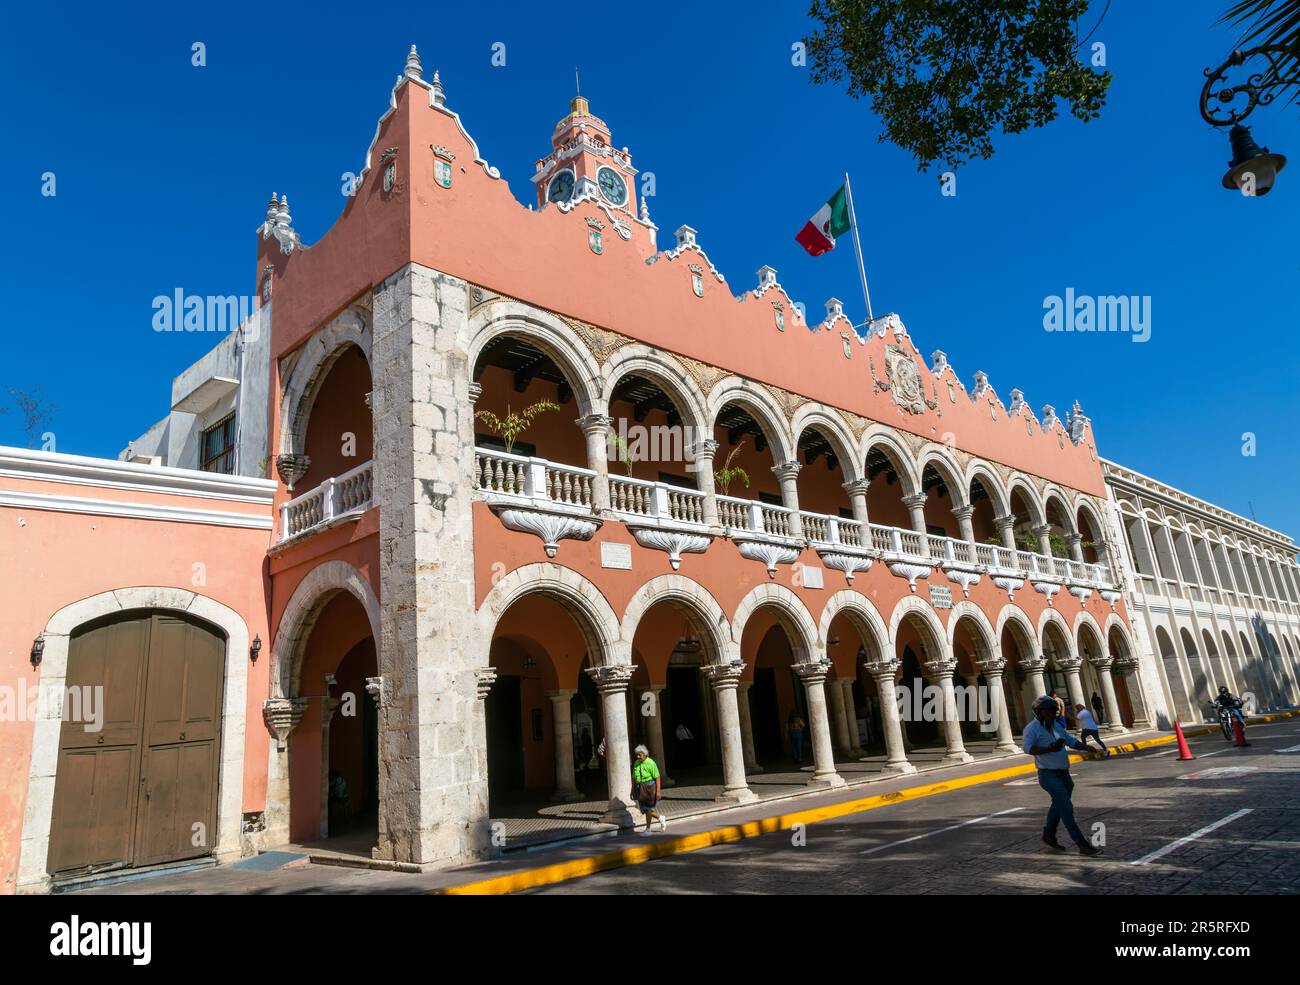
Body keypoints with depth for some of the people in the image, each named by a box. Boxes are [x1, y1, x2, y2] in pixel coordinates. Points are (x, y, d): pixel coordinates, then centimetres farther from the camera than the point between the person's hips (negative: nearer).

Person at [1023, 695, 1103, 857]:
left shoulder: (1054, 726, 10)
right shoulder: (1032, 728, -15)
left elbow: (1071, 742, 12)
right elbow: (1028, 749, -26)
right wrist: (1050, 749, -36)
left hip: (1063, 774, 8)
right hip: (1049, 776, -8)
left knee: (1059, 807, 19)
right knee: (1067, 809, -11)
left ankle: (1049, 836, 36)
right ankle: (1083, 846, -8)